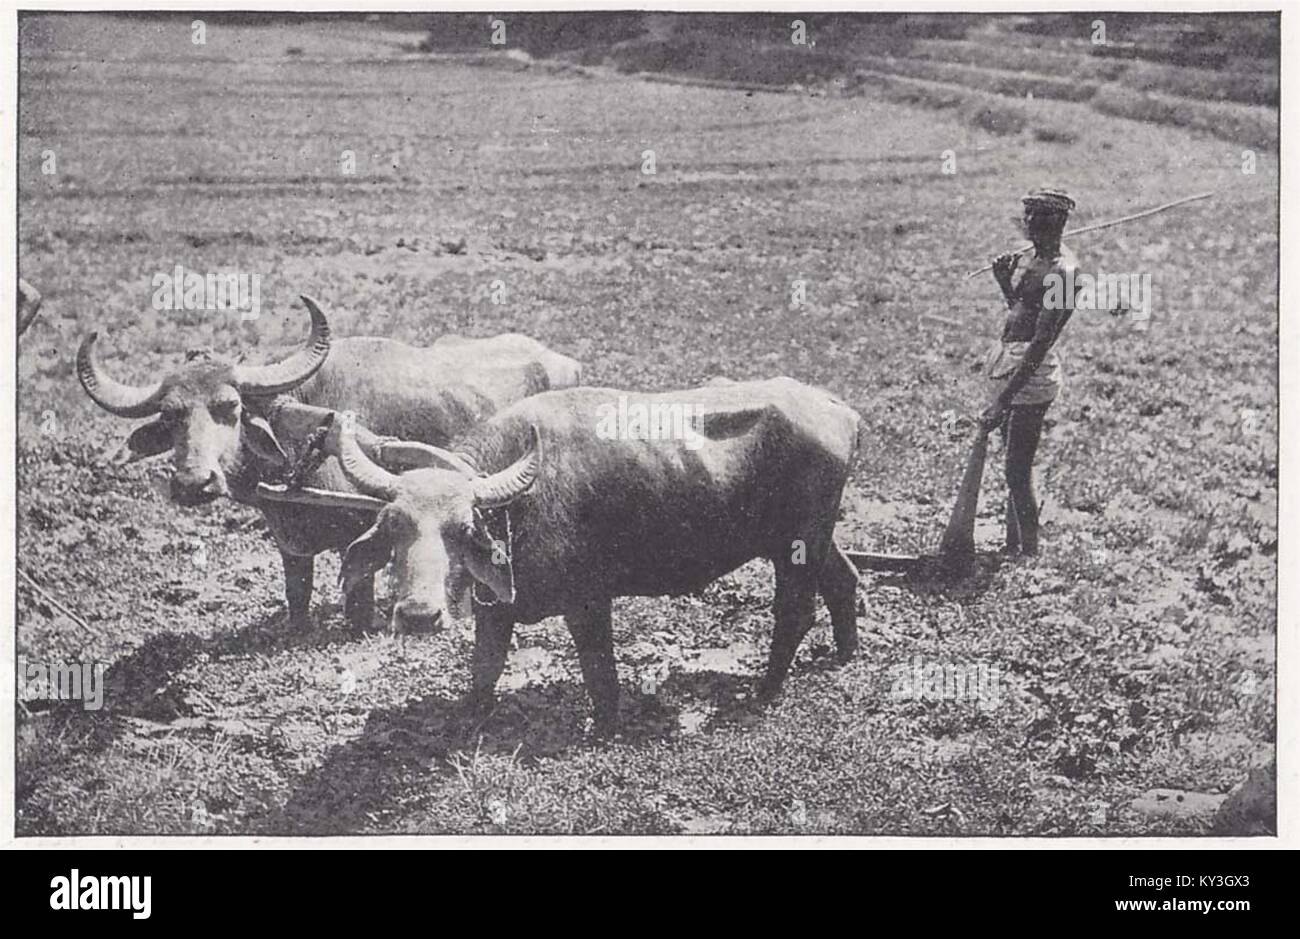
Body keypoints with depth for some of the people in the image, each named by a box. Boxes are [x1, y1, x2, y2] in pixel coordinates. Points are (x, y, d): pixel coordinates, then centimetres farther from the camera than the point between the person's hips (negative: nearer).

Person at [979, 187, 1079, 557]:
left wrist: (1003, 401, -26)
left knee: (1018, 470, -8)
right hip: (1012, 362, 10)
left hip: (1031, 373, -10)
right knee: (1016, 466, 16)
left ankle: (1029, 553, -1)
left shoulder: (1060, 272, -19)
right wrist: (1005, 283, 4)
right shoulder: (1039, 259, 10)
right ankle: (1013, 547, 25)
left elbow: (1041, 341, -24)